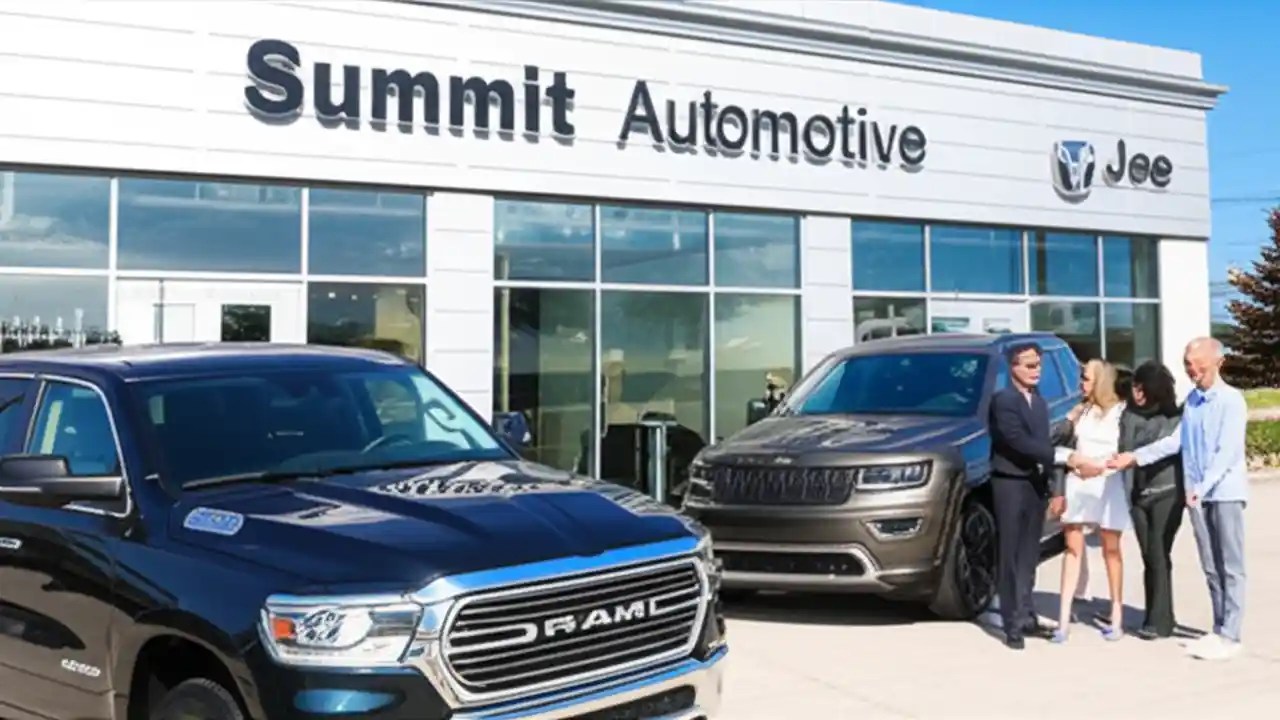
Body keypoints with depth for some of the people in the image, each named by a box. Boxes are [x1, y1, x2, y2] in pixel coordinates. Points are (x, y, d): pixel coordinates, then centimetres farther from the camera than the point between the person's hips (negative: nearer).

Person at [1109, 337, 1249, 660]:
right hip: (1198, 494, 7)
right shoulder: (1191, 400, 11)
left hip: (1225, 492, -7)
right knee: (1210, 567, 11)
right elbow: (1176, 441, 11)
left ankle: (1230, 636, 3)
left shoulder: (1231, 400, -10)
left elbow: (1227, 451, -17)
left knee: (1230, 567, 0)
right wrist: (1136, 456, 4)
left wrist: (1202, 487, -26)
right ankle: (1219, 630, 19)